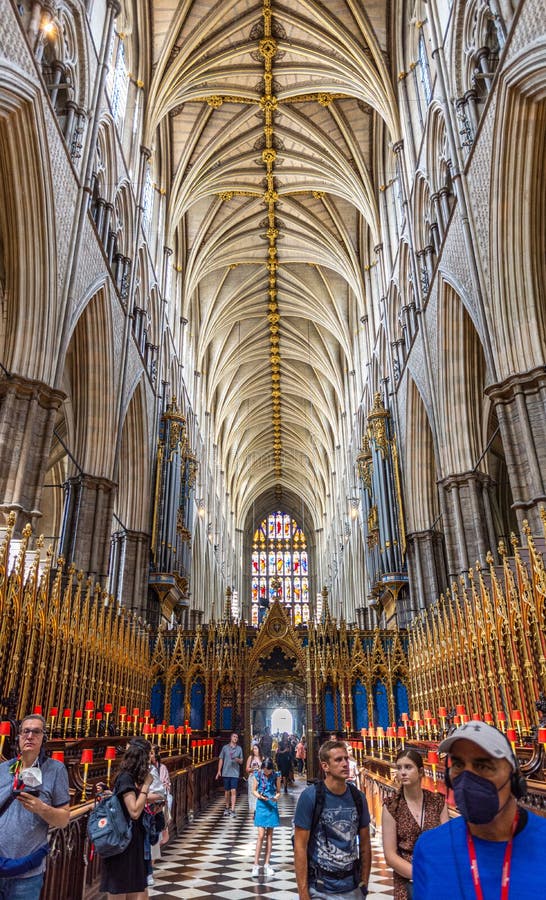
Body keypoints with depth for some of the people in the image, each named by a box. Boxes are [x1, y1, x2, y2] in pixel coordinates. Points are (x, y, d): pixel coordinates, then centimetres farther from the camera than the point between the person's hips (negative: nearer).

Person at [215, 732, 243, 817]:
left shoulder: (239, 748, 6)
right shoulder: (225, 747, 4)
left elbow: (241, 761, 10)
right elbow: (221, 759, 7)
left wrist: (238, 760, -13)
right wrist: (219, 771, 2)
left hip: (235, 773, -1)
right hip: (226, 773, 1)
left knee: (233, 791, -10)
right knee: (227, 791, 10)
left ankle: (232, 810, -10)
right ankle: (227, 808, 27)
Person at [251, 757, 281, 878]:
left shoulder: (276, 776, -6)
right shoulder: (257, 775, -7)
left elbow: (278, 791, 2)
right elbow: (254, 790, 2)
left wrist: (277, 797, -19)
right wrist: (259, 796, -18)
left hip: (272, 806, 1)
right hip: (261, 806, -1)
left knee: (269, 836, 9)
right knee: (261, 835, -7)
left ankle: (267, 864, 19)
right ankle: (256, 865, 1)